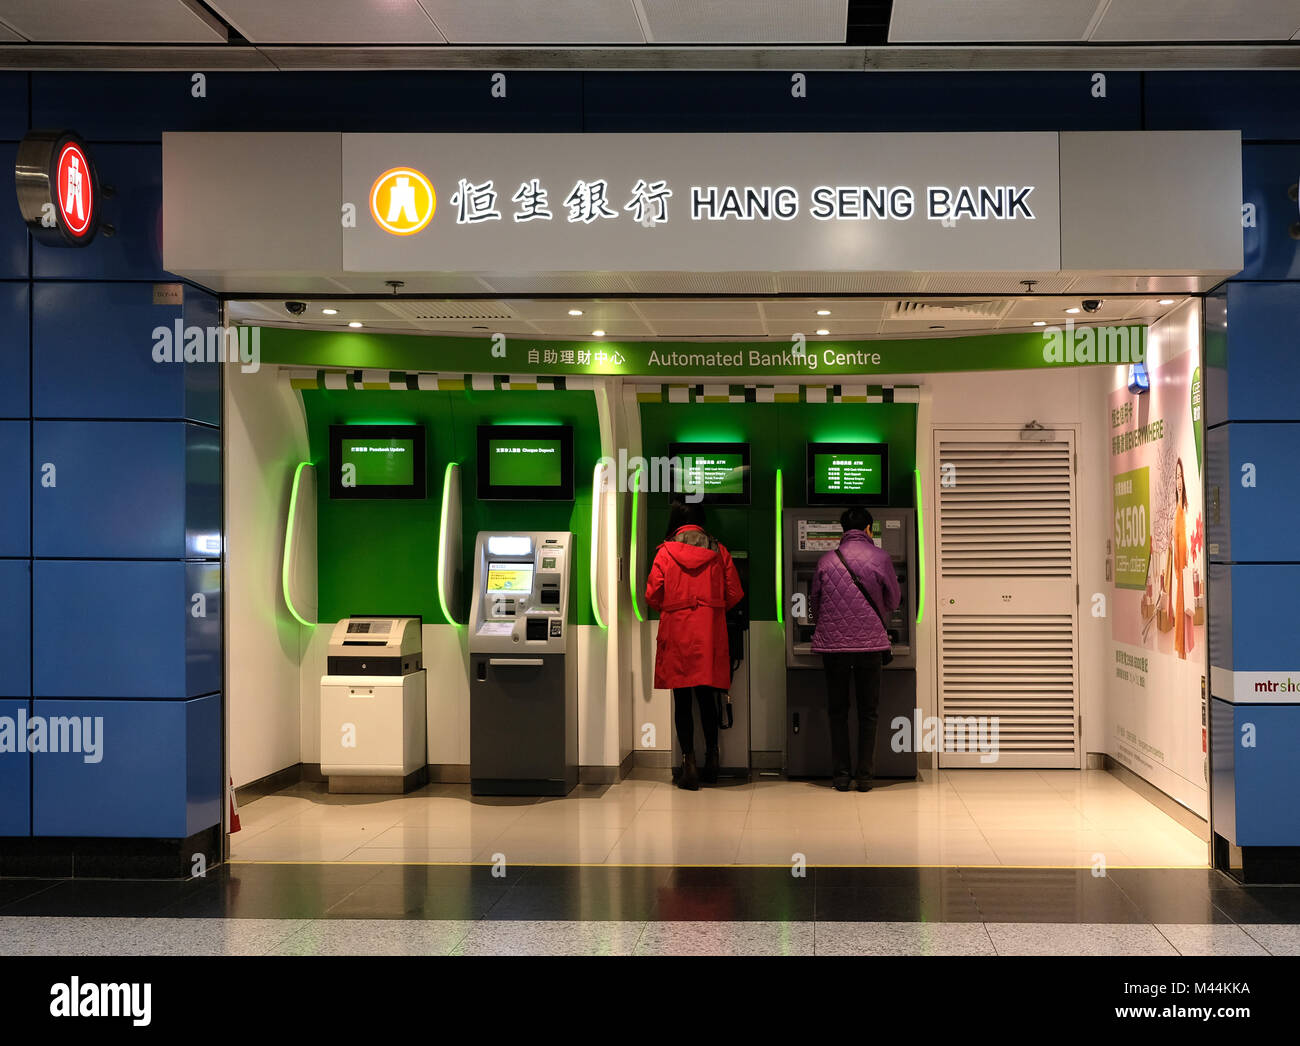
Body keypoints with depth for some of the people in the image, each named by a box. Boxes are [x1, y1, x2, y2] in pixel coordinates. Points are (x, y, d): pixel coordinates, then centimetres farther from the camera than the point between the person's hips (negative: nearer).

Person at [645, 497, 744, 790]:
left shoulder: (666, 552, -4)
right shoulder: (718, 551, 3)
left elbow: (653, 596, -3)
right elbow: (734, 595, 4)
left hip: (676, 631, -2)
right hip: (710, 633, 2)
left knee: (682, 699, 2)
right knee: (707, 696, 12)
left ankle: (689, 762, -2)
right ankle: (712, 757, 16)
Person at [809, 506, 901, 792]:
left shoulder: (826, 561, 1)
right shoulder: (880, 558, -3)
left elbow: (814, 605, 9)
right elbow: (892, 602, 8)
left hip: (833, 643, 1)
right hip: (870, 644, -1)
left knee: (837, 712, 10)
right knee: (868, 712, 8)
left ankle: (841, 775, 10)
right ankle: (864, 776, 7)